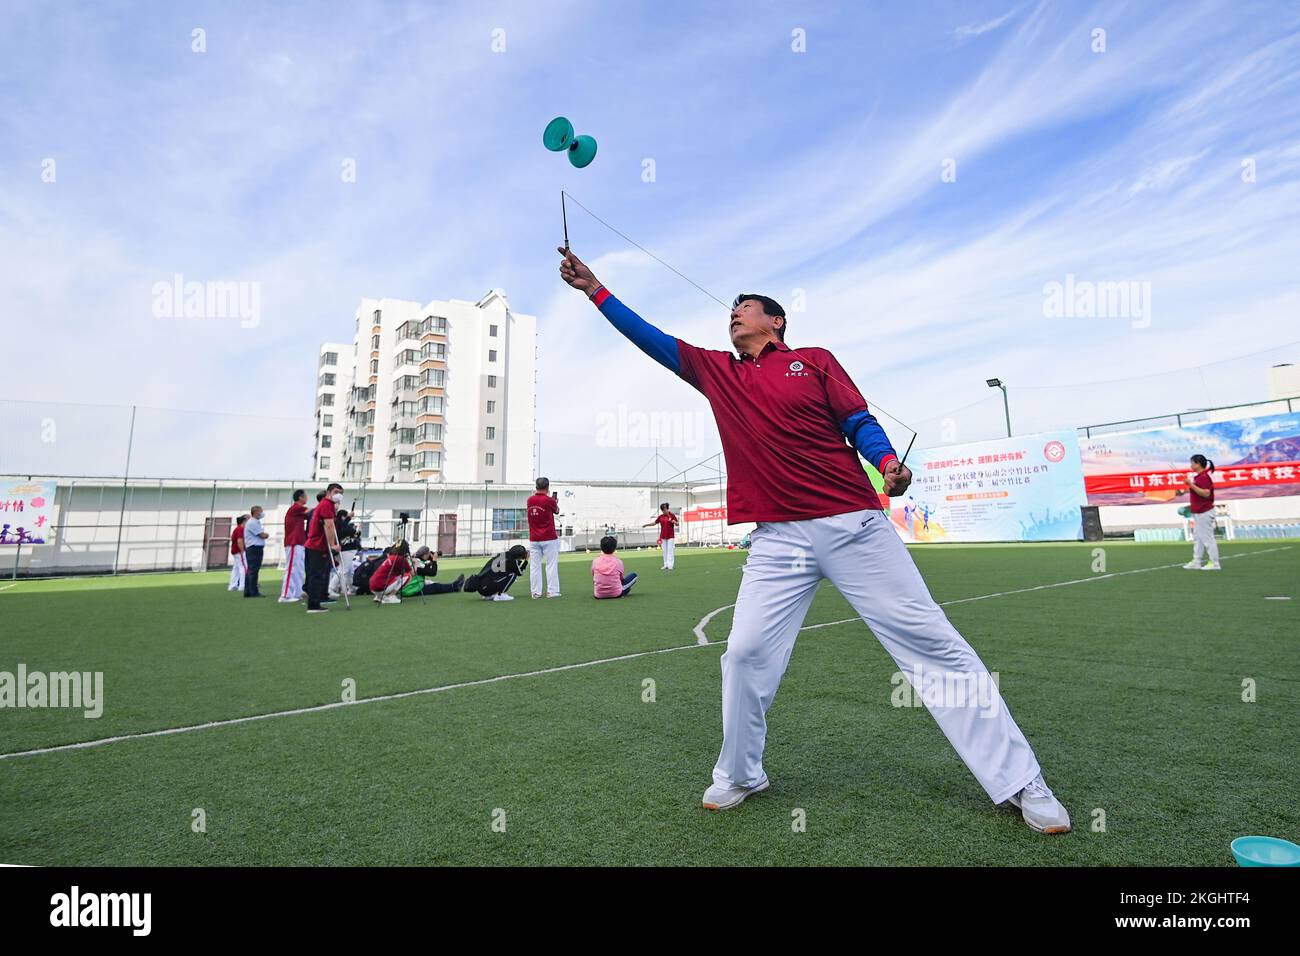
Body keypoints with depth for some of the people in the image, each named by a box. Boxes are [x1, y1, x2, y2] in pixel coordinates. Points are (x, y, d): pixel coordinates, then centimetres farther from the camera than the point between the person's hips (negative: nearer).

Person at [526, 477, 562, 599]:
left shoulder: (530, 500, 4)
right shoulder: (549, 500, -8)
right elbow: (557, 511, 10)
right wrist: (556, 502, 30)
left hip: (533, 539, 4)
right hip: (549, 538, -4)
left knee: (535, 566, 5)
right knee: (551, 565, 1)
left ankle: (535, 593, 6)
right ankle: (552, 591, 0)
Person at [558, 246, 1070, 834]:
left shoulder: (814, 361, 10)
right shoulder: (716, 372, 16)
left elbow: (860, 422, 5)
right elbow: (650, 337, 18)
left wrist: (888, 461, -16)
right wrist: (593, 288, 16)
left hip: (855, 525, -2)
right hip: (777, 540, 2)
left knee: (934, 645, 1)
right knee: (746, 653, -6)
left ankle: (1020, 784, 15)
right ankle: (738, 775, 18)